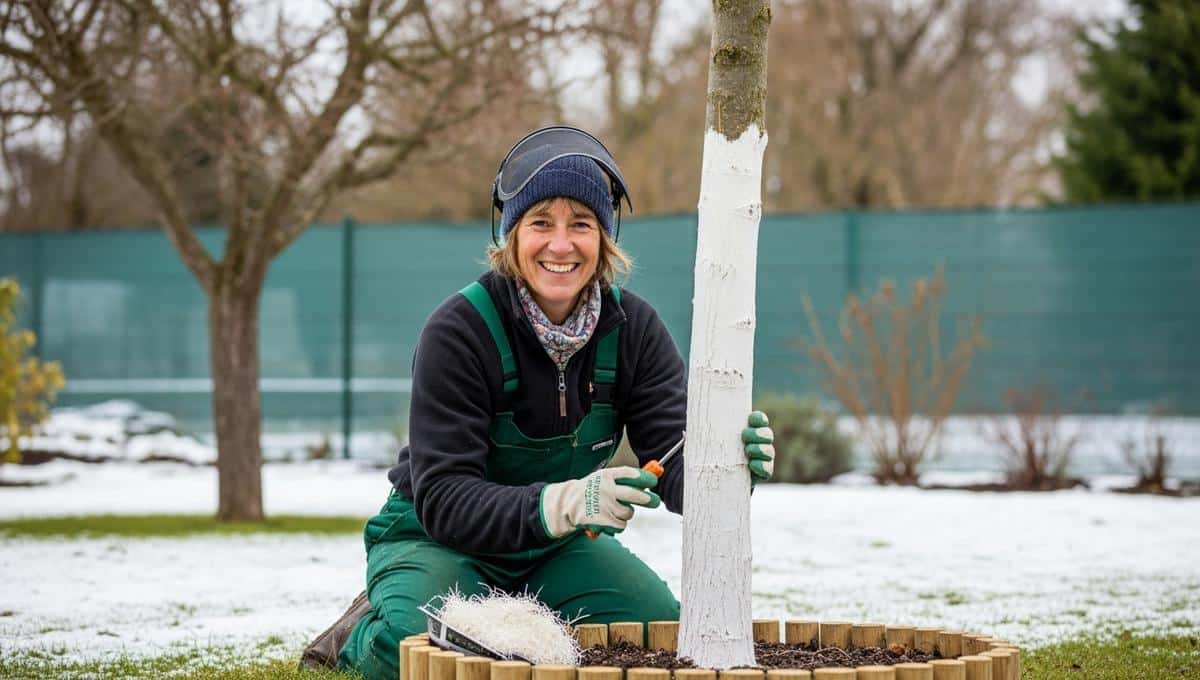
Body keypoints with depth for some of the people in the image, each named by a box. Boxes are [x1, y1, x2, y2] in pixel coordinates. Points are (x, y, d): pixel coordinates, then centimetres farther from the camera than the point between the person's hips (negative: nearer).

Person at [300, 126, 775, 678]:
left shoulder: (634, 329, -8)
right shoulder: (458, 331, -22)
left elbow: (676, 460, -18)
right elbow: (442, 497, -28)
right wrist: (561, 503, -45)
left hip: (560, 548, 5)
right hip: (439, 537, -4)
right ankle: (366, 631, 4)